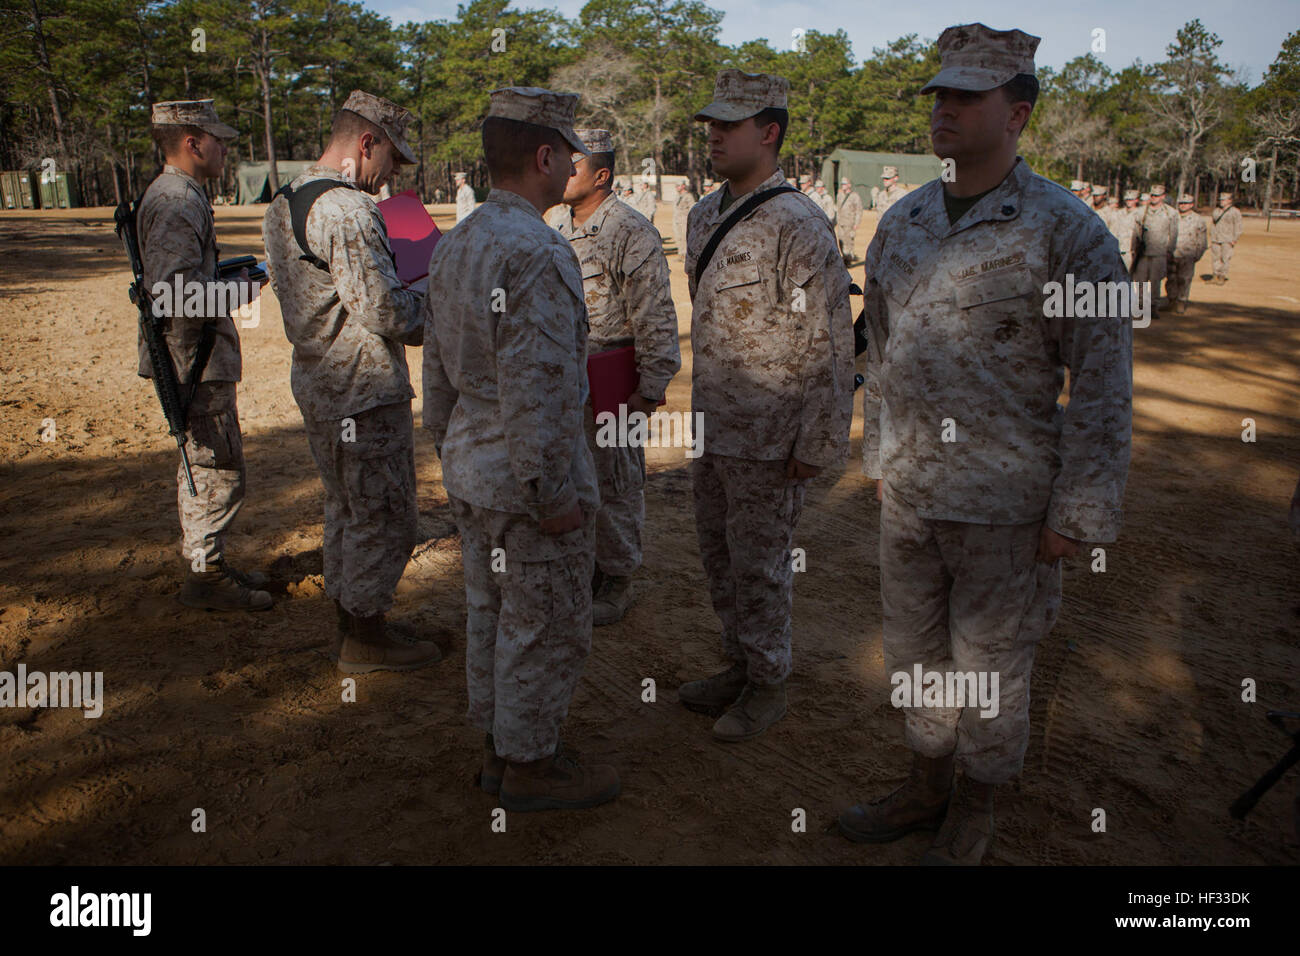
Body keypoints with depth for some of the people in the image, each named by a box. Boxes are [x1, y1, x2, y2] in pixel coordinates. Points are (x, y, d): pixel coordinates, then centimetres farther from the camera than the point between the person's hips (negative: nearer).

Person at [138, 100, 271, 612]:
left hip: (194, 360, 11)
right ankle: (205, 576, 7)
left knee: (200, 464, 18)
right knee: (218, 470, -3)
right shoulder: (177, 201, -18)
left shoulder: (179, 195, 17)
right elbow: (176, 291, -28)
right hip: (197, 361, -11)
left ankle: (205, 563, 30)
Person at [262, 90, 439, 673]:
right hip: (364, 391, -10)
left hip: (315, 380, 10)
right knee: (382, 516, 4)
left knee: (346, 509, 21)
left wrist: (405, 304, 14)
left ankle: (351, 619, 34)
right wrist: (427, 312, -4)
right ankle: (365, 638, 16)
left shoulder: (282, 205, 11)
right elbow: (384, 310, -24)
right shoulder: (346, 210, -21)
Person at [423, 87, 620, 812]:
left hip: (471, 468, 10)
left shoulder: (457, 244, 8)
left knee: (493, 614, 19)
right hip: (530, 479, -9)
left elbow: (438, 363, 14)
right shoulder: (540, 254, -21)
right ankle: (531, 766, 21)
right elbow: (534, 387, -26)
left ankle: (500, 746, 34)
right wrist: (555, 491, -19)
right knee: (546, 628, 6)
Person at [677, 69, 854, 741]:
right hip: (711, 427, 8)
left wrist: (818, 445, -17)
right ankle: (739, 665, 35)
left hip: (768, 439, -8)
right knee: (717, 555, 17)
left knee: (759, 564, 4)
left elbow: (830, 345, -17)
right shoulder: (705, 214, 9)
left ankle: (768, 685, 24)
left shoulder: (798, 225, -17)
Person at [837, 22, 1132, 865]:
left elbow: (1103, 383, -11)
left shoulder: (1066, 232, -12)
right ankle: (927, 785, 39)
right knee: (914, 651, 18)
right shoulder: (903, 224, 6)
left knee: (990, 664, 10)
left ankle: (976, 808, 33)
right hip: (909, 491, 6)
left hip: (1005, 503, -5)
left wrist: (1077, 512, -12)